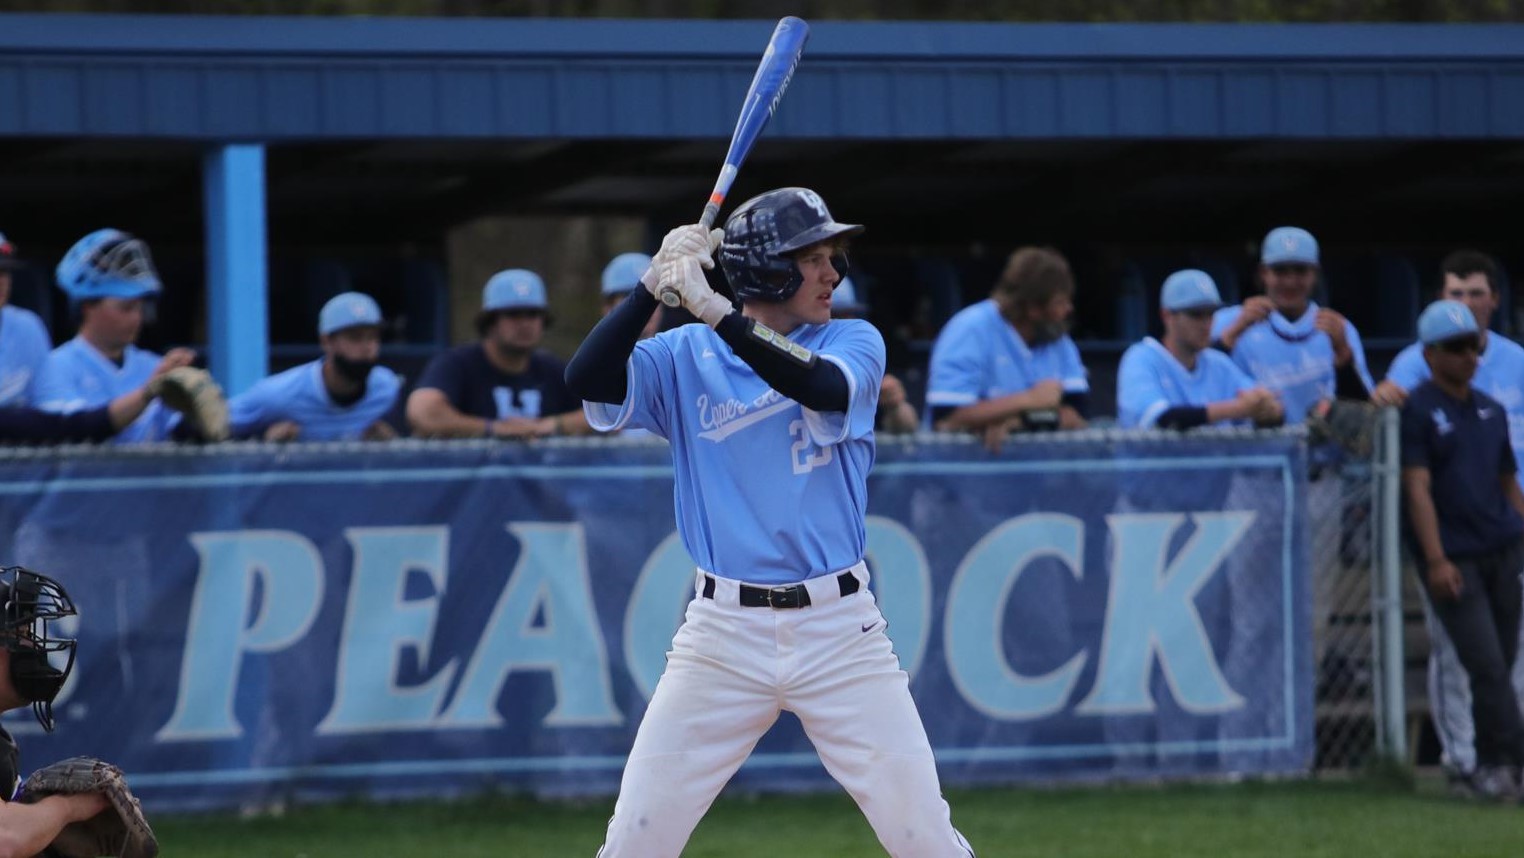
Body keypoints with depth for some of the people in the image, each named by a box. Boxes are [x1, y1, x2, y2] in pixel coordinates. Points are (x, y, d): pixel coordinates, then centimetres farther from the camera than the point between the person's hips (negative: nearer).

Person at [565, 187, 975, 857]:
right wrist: (655, 285, -17)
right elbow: (587, 381, -10)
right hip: (723, 634, 0)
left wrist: (713, 310, -25)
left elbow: (823, 388, -19)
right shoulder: (685, 358, 5)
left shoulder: (854, 343, 4)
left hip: (839, 628, 0)